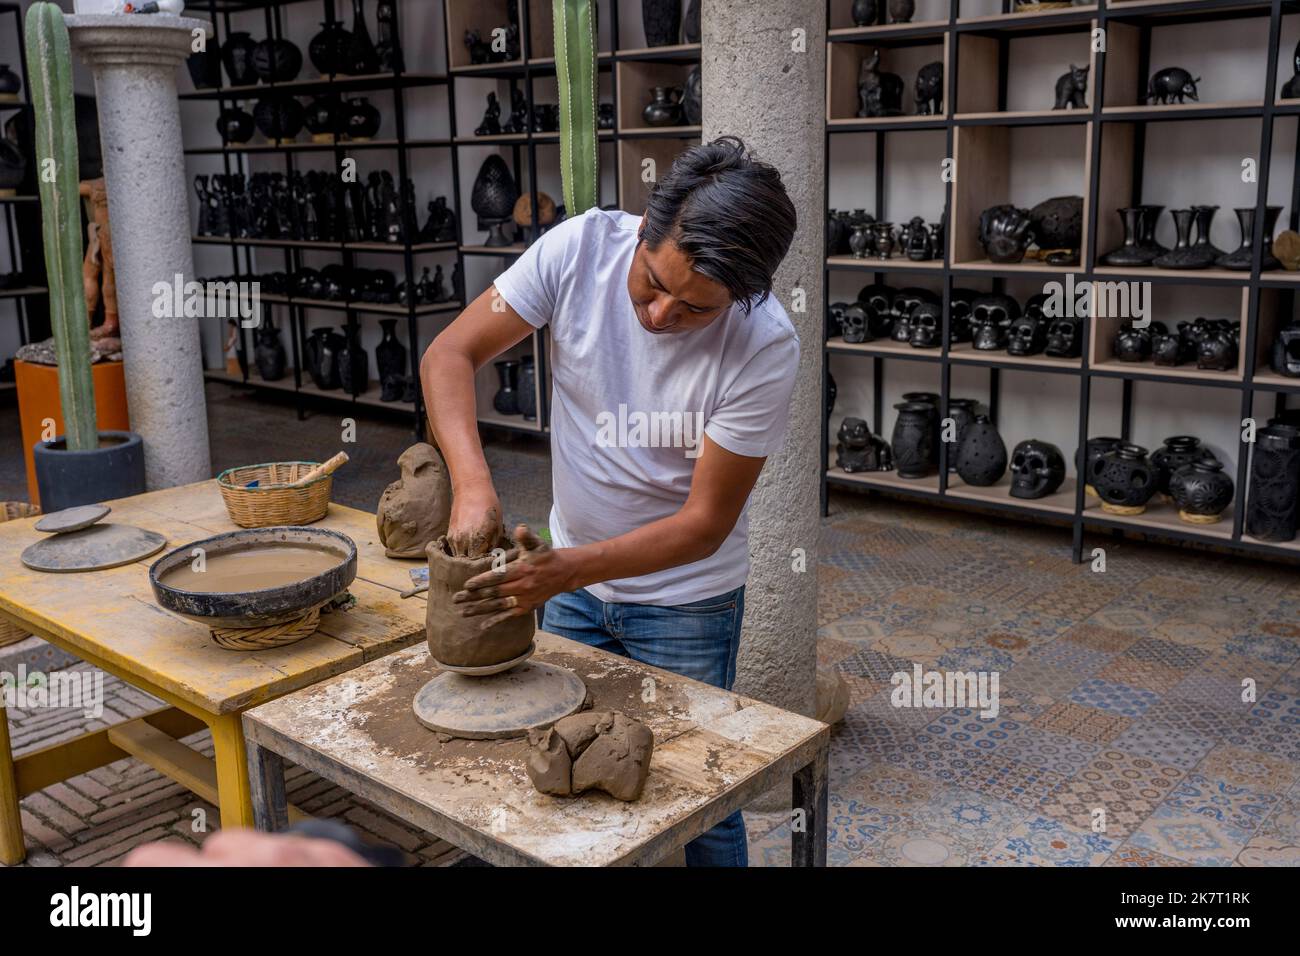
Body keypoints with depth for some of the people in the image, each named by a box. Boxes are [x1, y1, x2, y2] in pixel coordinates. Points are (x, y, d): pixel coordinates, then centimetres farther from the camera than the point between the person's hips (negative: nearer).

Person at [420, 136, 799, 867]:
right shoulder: (582, 247, -19)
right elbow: (451, 354, -15)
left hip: (685, 599, -3)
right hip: (571, 573, 3)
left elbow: (705, 523, -21)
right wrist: (473, 482, -30)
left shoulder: (765, 348, -26)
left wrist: (566, 571, -31)